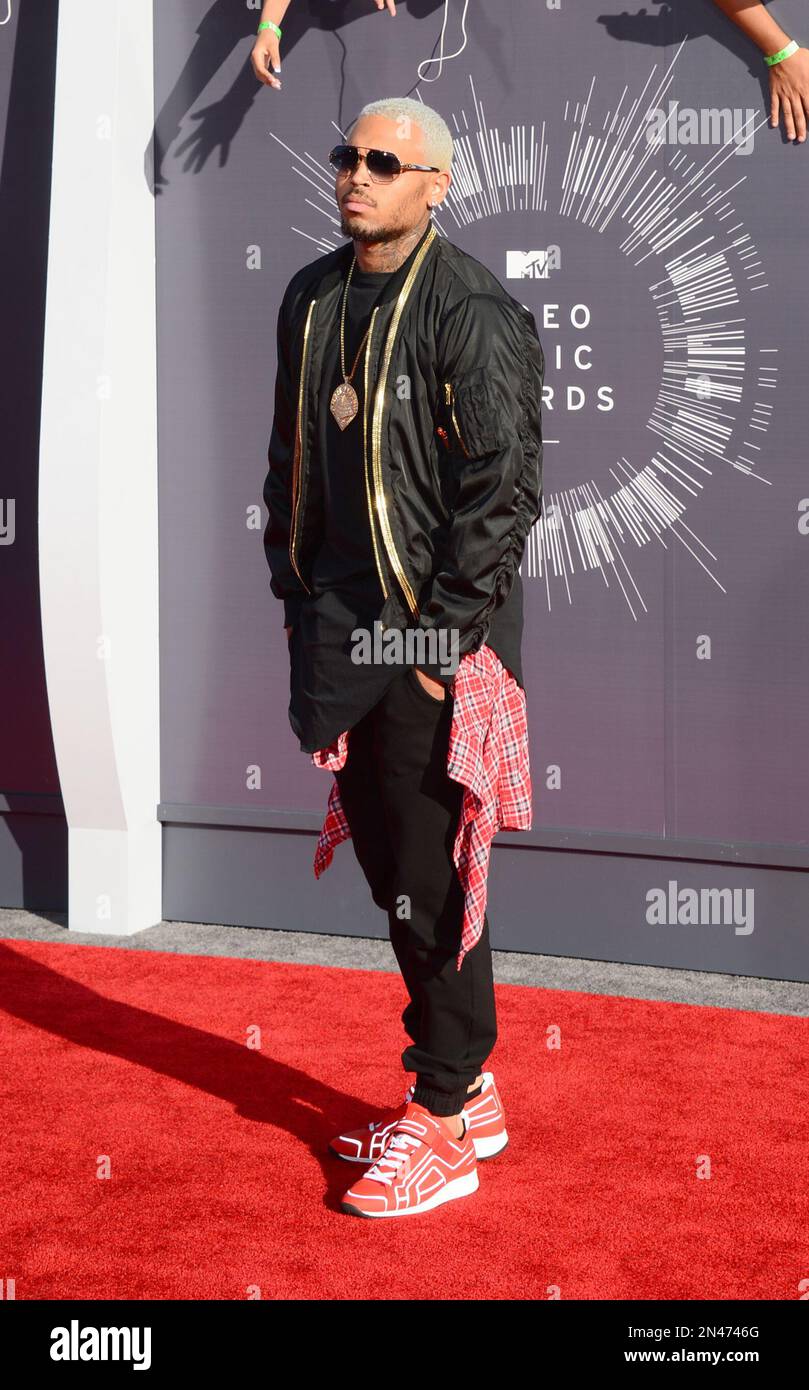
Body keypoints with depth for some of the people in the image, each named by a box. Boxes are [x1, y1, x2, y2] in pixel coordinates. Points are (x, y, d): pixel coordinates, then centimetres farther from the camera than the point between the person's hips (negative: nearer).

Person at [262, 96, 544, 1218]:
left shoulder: (471, 310, -11)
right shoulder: (313, 299, 13)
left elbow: (504, 484, -15)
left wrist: (445, 635, -16)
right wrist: (294, 591, 15)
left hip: (436, 637, -8)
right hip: (343, 630, 8)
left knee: (430, 877, -3)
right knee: (386, 861, 12)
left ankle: (442, 1124, 9)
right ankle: (468, 1091, 26)